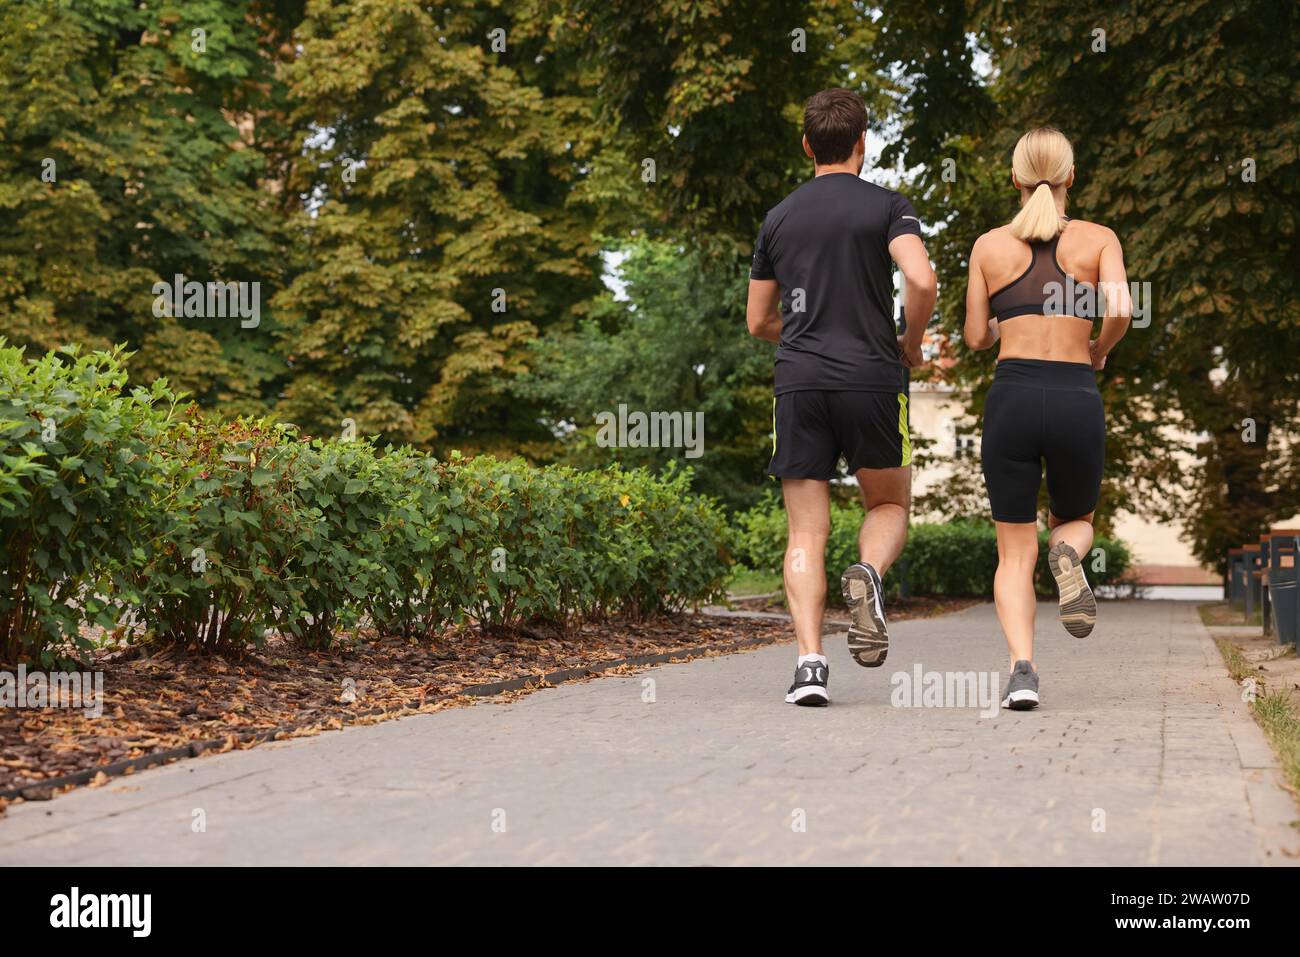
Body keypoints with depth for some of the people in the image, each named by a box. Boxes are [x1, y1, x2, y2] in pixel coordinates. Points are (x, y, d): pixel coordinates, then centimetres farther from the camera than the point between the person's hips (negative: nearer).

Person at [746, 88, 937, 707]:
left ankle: (810, 661, -10)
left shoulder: (778, 218, 13)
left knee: (806, 533, 3)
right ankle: (868, 574, -13)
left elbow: (758, 321, 17)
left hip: (798, 380, 2)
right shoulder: (887, 207, 1)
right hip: (871, 378, -2)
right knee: (889, 504, 18)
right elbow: (922, 282, -15)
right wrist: (910, 346, 2)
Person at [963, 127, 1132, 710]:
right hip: (1077, 400, 0)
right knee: (1074, 520, 25)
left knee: (1016, 552, 7)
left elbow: (976, 338, 10)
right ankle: (1068, 555, -12)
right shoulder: (1098, 239, 6)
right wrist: (1099, 351, 11)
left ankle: (1022, 668, -16)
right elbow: (1120, 310, -9)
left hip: (1012, 398, 0)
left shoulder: (989, 246, 8)